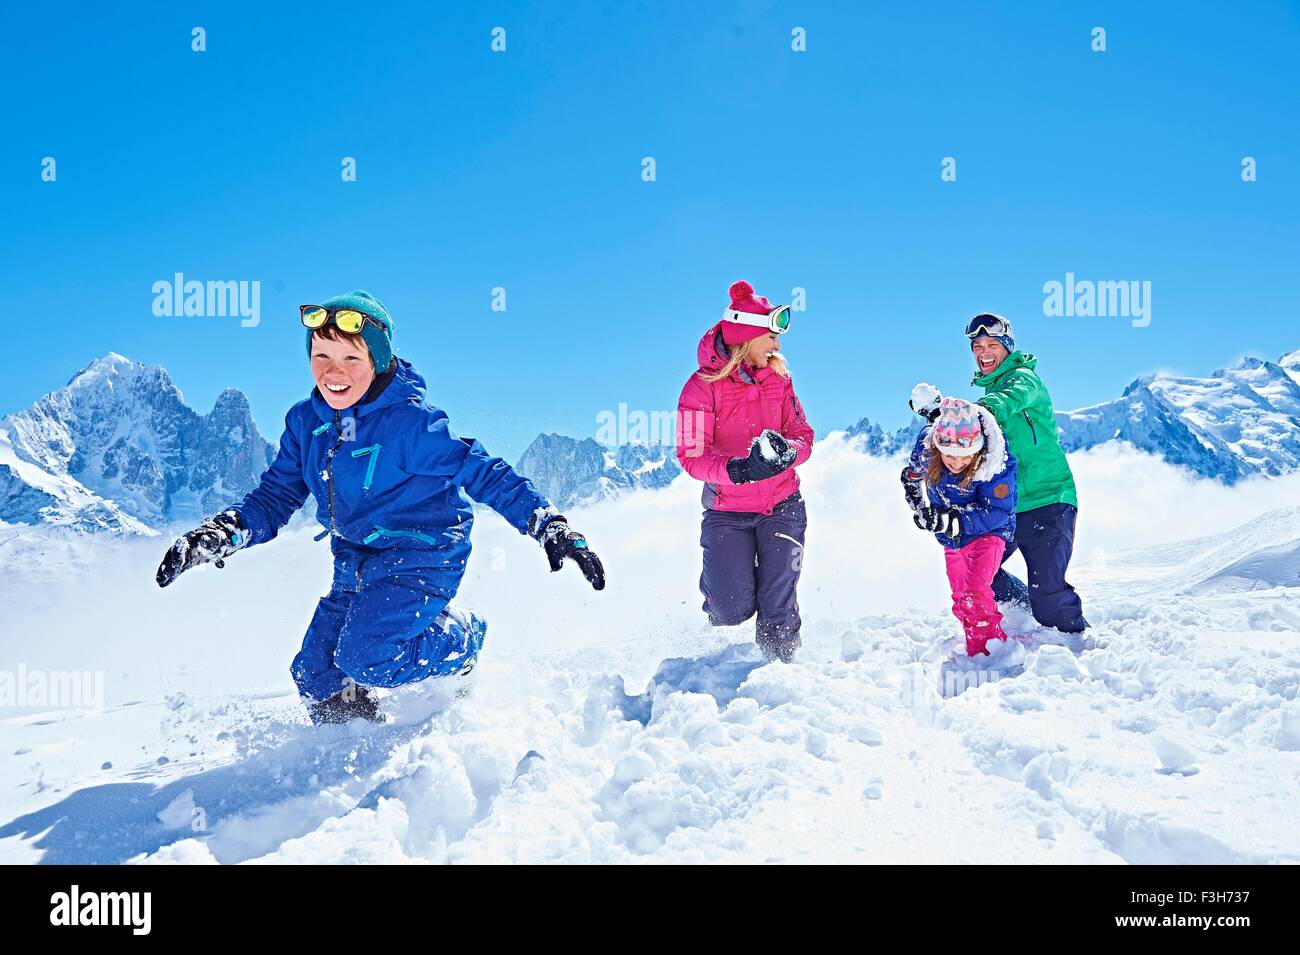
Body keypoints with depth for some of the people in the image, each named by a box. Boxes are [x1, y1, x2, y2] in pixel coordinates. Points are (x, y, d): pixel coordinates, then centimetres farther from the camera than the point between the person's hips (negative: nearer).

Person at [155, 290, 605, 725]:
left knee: (364, 658, -24)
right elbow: (275, 497, 4)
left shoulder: (410, 422, -20)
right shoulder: (305, 422, -1)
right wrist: (222, 532, -14)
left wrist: (551, 528, -26)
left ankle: (463, 639, 4)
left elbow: (486, 475, -18)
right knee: (315, 674, 3)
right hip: (356, 566, 7)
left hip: (421, 556, -7)